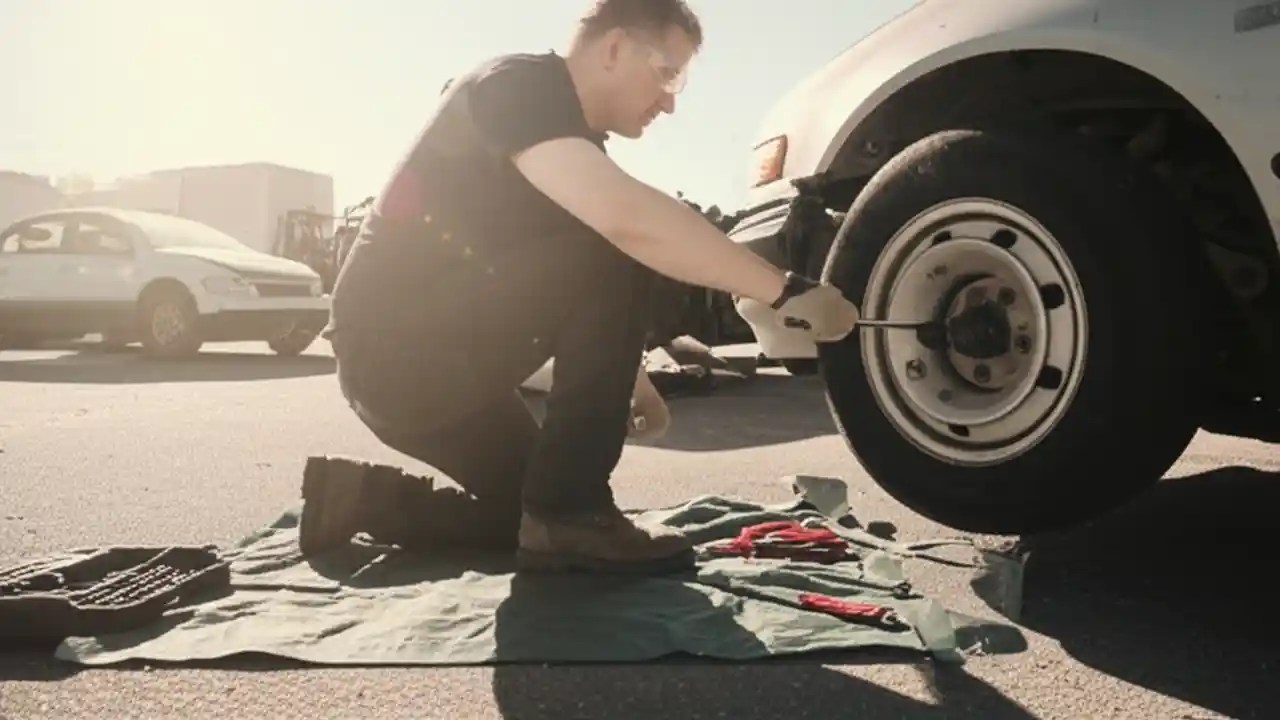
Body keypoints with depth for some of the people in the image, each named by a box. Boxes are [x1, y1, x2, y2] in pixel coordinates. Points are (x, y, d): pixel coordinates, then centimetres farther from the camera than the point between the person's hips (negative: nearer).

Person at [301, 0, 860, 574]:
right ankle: (569, 516, -19)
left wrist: (630, 383, 11)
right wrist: (788, 292, -29)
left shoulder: (575, 144, 14)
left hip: (423, 361, 10)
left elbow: (593, 299, 21)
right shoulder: (520, 85, -15)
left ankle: (361, 496, 18)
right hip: (397, 350, -10)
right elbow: (627, 218, -33)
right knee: (618, 248, -23)